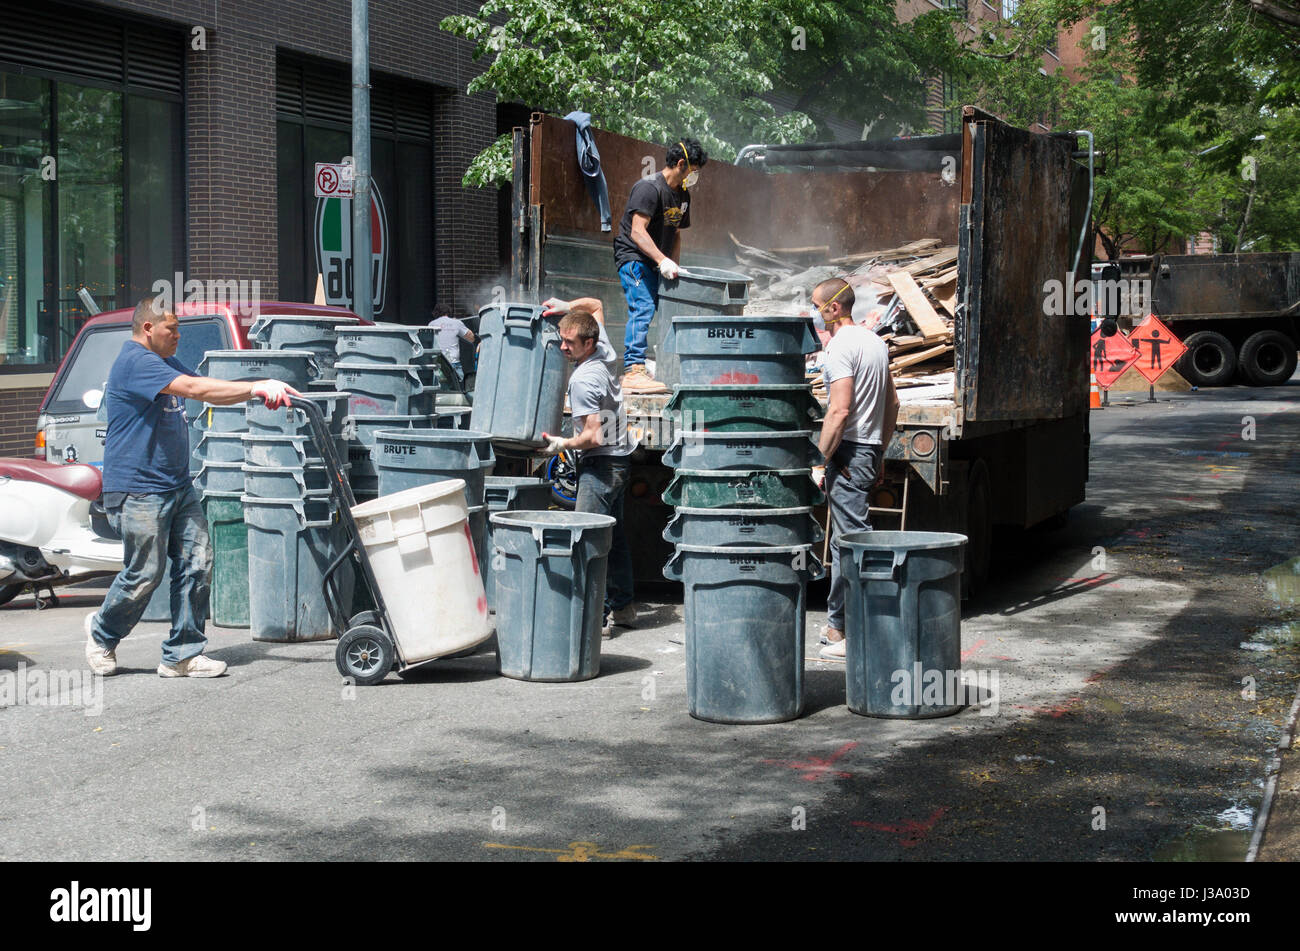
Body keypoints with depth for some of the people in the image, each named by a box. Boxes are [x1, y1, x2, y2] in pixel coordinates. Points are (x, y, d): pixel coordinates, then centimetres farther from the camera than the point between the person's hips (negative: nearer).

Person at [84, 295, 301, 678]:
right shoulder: (135, 362, -15)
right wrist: (257, 387, -26)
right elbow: (195, 388, -25)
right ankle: (102, 633, 24)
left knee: (197, 564, 2)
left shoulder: (163, 362, 18)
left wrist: (263, 390, -3)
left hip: (177, 485, 9)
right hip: (139, 490, -9)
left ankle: (183, 655, 8)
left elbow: (209, 392, 14)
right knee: (144, 573, -2)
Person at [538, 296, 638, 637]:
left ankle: (598, 616, -10)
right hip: (620, 458, 10)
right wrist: (567, 307, 11)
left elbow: (592, 437, -24)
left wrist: (561, 443, -10)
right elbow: (596, 305, 23)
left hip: (600, 463, -10)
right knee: (613, 536, 16)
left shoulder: (582, 380, -21)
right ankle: (623, 607, 24)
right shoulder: (605, 353, 4)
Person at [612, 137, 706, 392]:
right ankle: (633, 370, -23)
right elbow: (637, 232, -24)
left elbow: (675, 234, 23)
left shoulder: (682, 195, 13)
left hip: (653, 263, 9)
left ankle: (637, 370, 10)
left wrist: (674, 266, 12)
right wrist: (663, 261, -31)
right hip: (632, 256, -9)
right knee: (643, 309, -19)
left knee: (649, 312, 5)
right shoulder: (649, 188, -16)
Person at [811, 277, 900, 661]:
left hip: (848, 451, -10)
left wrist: (820, 459, -17)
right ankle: (838, 623, 24)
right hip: (870, 450, 10)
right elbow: (892, 404, 20)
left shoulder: (840, 346, -13)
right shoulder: (875, 341, 16)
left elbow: (839, 411, -22)